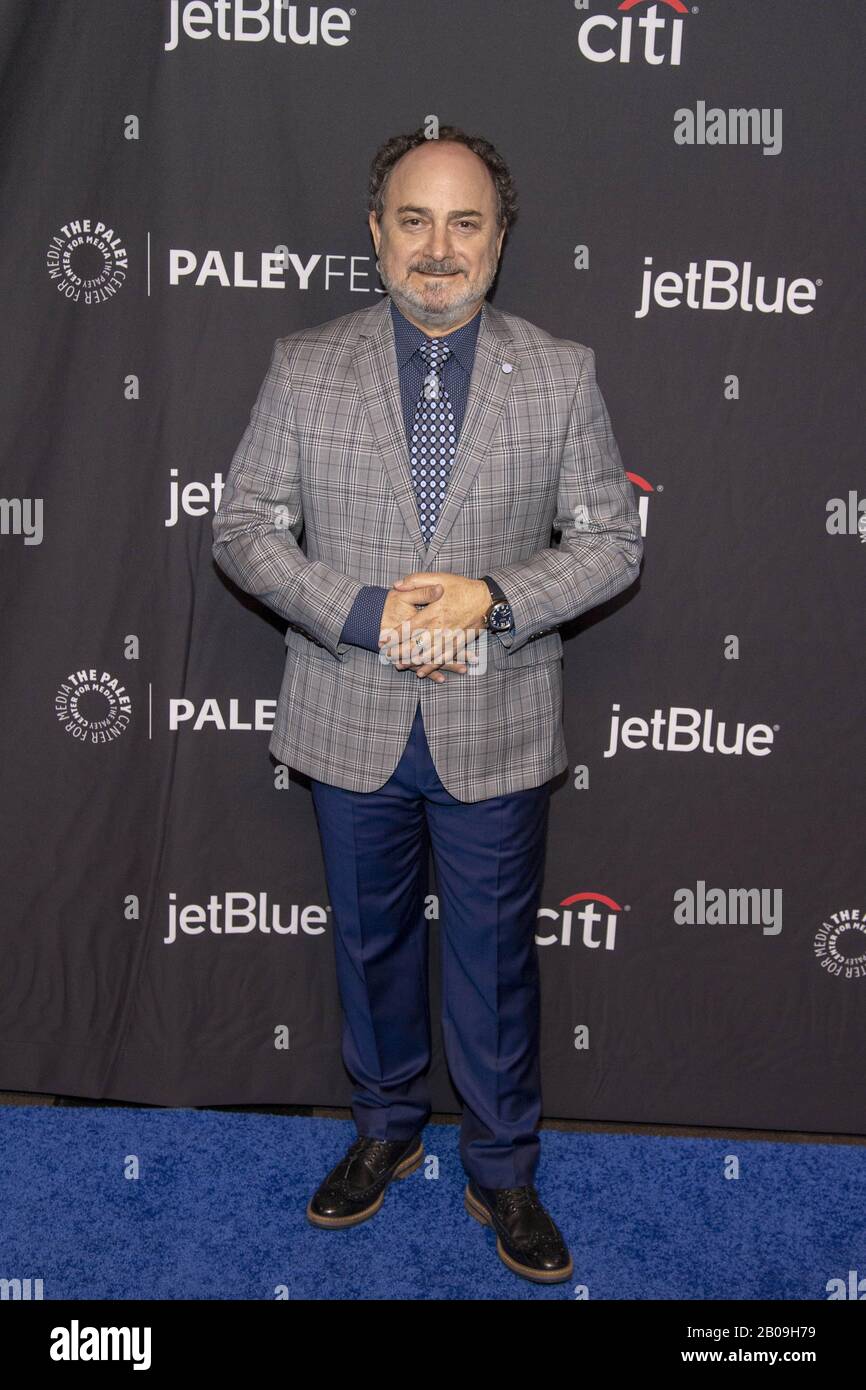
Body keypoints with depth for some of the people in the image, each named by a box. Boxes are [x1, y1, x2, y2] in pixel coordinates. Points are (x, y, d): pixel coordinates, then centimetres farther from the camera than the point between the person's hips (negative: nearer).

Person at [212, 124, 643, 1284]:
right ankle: (387, 1129, 42)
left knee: (495, 957, 11)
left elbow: (613, 540, -1)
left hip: (498, 730, -1)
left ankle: (504, 1173, 32)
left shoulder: (562, 374, -2)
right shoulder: (304, 367, -1)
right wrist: (365, 613, -16)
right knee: (371, 940, 18)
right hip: (352, 723, 1)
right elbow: (244, 527, -2)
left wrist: (491, 598, -18)